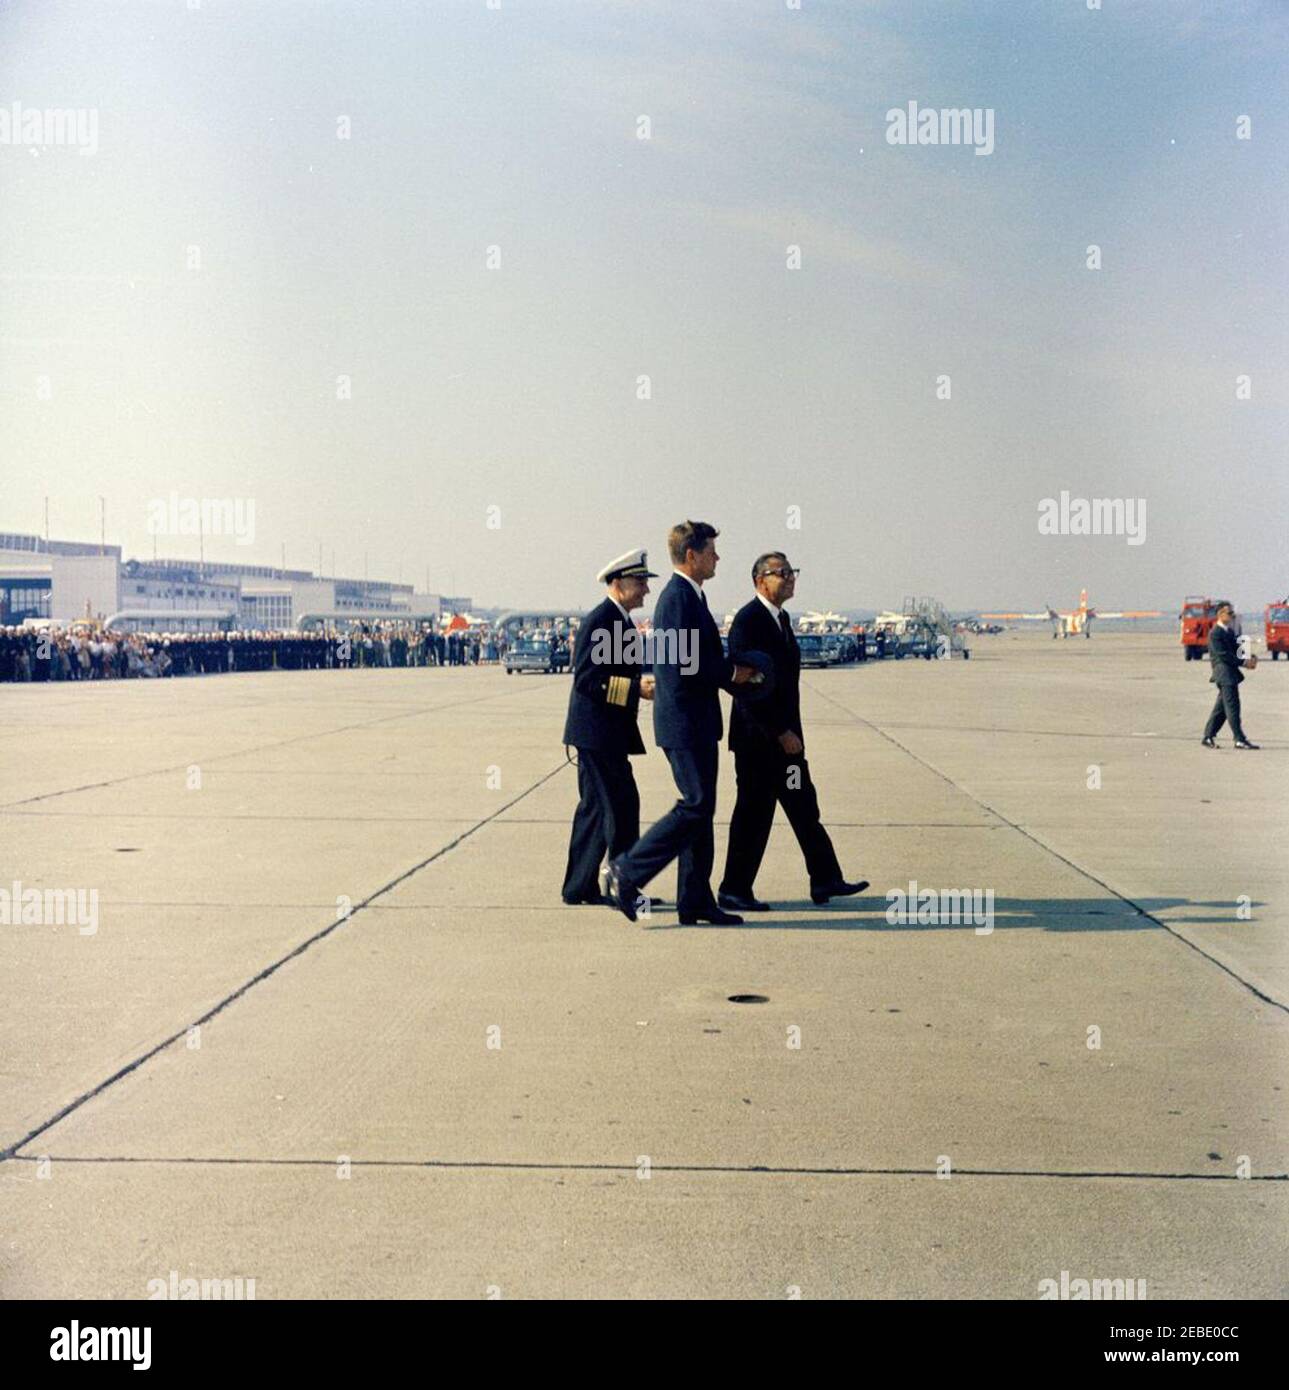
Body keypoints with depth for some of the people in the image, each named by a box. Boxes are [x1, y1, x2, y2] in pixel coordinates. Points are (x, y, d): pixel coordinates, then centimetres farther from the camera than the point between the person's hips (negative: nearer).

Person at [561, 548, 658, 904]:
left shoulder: (620, 621, 17)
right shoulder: (599, 621, -15)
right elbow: (586, 679, -22)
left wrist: (645, 683, 10)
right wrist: (636, 687, -25)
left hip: (604, 733, 11)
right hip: (597, 731, -11)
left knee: (595, 808, 13)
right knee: (621, 805, -7)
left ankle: (579, 887, 19)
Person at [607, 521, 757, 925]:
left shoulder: (690, 596, 17)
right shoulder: (677, 597, -15)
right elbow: (683, 665, -23)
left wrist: (735, 673, 9)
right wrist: (732, 672, -11)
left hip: (697, 723, 11)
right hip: (684, 722, -11)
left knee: (700, 808, 11)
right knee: (697, 806, -10)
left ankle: (695, 901, 15)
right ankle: (627, 871, -2)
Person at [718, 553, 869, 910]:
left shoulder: (781, 619, 14)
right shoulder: (748, 621, -15)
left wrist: (790, 731, 12)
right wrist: (781, 733, -20)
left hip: (784, 736, 9)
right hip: (758, 738, -9)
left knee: (804, 807, 10)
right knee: (754, 814, -1)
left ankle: (825, 881, 16)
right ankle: (734, 891, 9)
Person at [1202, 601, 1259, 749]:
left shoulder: (1230, 631, 16)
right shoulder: (1215, 633, -13)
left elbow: (1237, 648, 17)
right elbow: (1223, 655, -19)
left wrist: (1251, 657, -2)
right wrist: (1243, 663, -19)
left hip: (1231, 673, 9)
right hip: (1224, 674, -9)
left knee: (1221, 708, 12)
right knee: (1233, 707, -8)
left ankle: (1208, 737, 17)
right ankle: (1240, 740, -7)